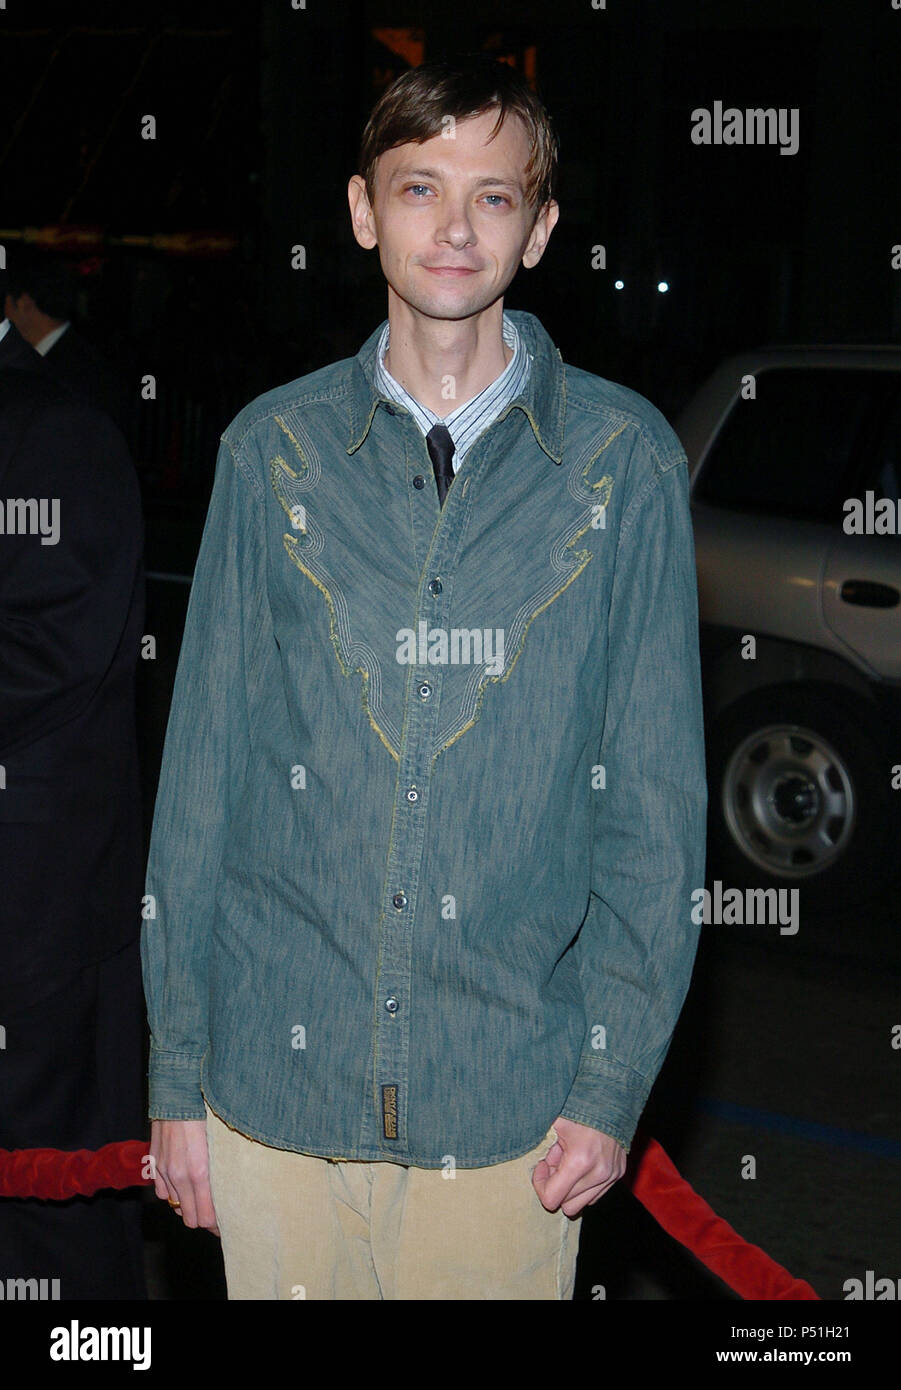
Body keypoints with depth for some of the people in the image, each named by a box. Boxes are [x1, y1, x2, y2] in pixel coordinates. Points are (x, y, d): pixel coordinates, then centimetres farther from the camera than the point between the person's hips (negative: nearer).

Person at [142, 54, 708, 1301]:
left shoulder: (624, 462, -2)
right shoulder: (275, 451, 1)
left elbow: (657, 795, 0)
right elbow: (202, 767, 3)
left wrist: (614, 1082, -4)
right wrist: (176, 1072, 3)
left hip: (509, 1095, -1)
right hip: (278, 1078, 1)